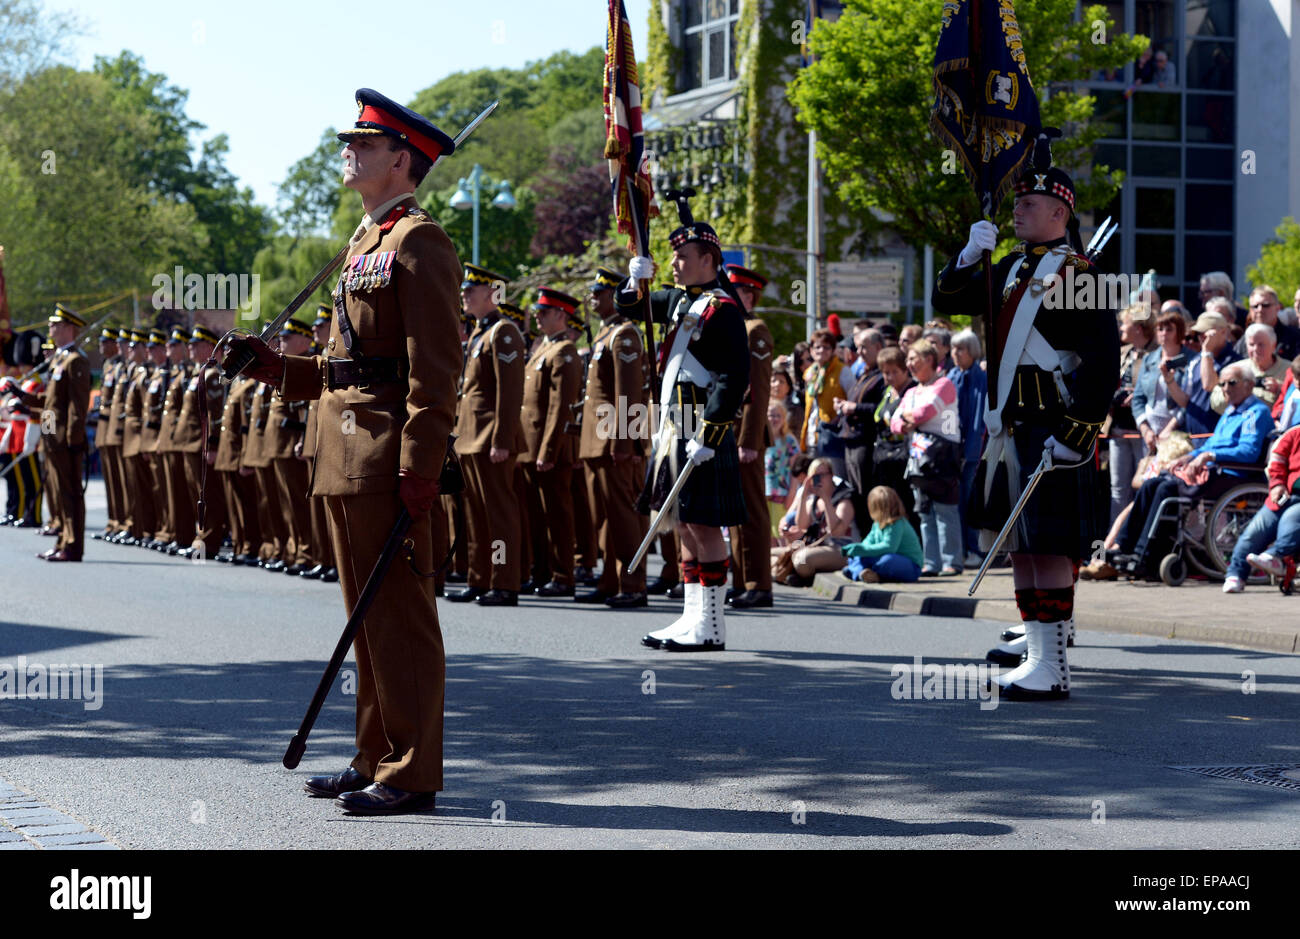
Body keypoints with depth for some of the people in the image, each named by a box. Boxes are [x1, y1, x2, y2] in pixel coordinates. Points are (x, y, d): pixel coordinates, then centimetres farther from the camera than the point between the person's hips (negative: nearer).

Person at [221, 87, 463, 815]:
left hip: (388, 459, -10)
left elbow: (434, 370, -17)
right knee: (368, 615, 13)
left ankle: (413, 773, -1)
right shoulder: (366, 243, 21)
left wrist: (418, 469, -22)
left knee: (399, 615, -6)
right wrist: (272, 367, 9)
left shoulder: (417, 241, -9)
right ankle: (378, 760, 20)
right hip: (347, 457, 10)